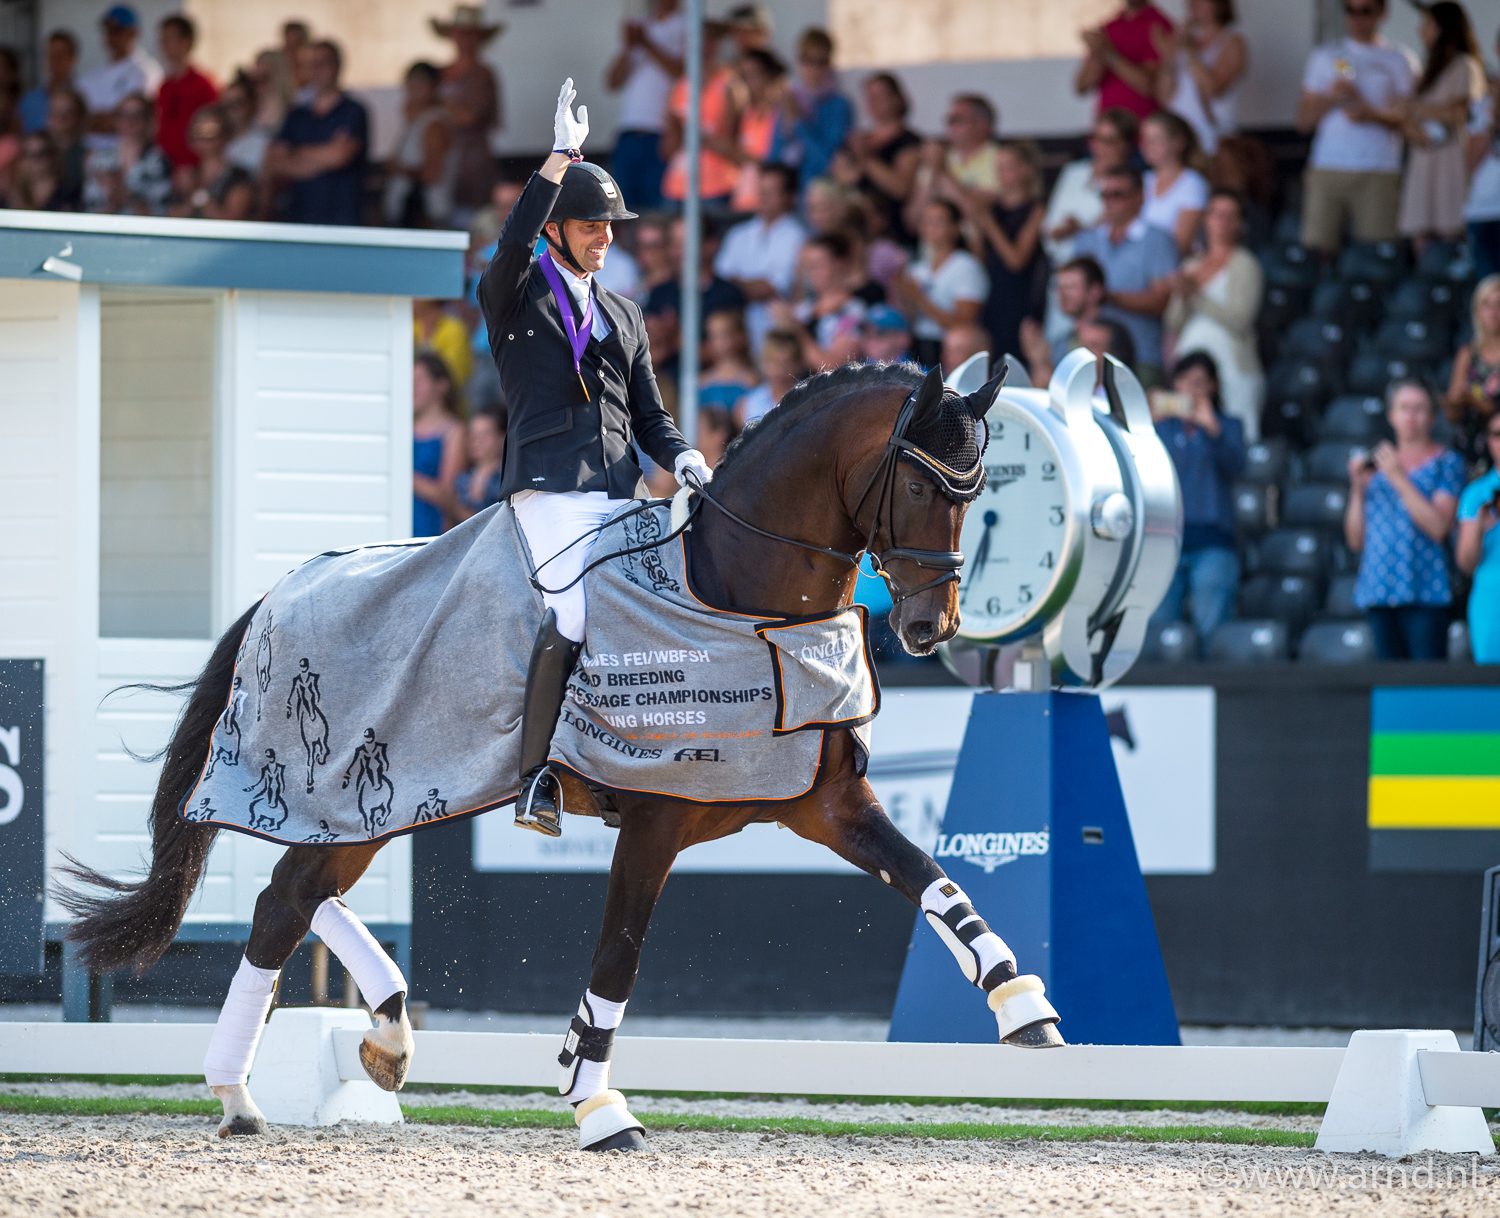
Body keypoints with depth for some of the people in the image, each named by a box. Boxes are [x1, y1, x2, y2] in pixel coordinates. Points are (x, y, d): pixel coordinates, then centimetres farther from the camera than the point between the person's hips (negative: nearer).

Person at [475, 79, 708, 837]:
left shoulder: (625, 316, 25)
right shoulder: (515, 297, 8)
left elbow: (649, 415, 25)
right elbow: (512, 248, -16)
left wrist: (682, 458, 3)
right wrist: (558, 161, -22)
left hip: (617, 490, 7)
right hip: (549, 482, -7)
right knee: (571, 613, -24)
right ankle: (534, 780, -22)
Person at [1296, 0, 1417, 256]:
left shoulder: (1398, 60, 12)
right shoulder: (1324, 57, 18)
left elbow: (1409, 119, 2)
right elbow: (1303, 121, 14)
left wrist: (1374, 115, -14)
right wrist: (1331, 98, -4)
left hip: (1379, 173, -2)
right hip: (1327, 169, 2)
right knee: (1317, 247, -9)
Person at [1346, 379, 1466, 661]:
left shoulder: (1446, 462, 5)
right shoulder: (1376, 465, 18)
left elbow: (1438, 527, -9)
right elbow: (1356, 541, 17)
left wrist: (1399, 479, -8)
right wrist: (1358, 488, 5)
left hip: (1424, 590, -5)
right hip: (1378, 590, 5)